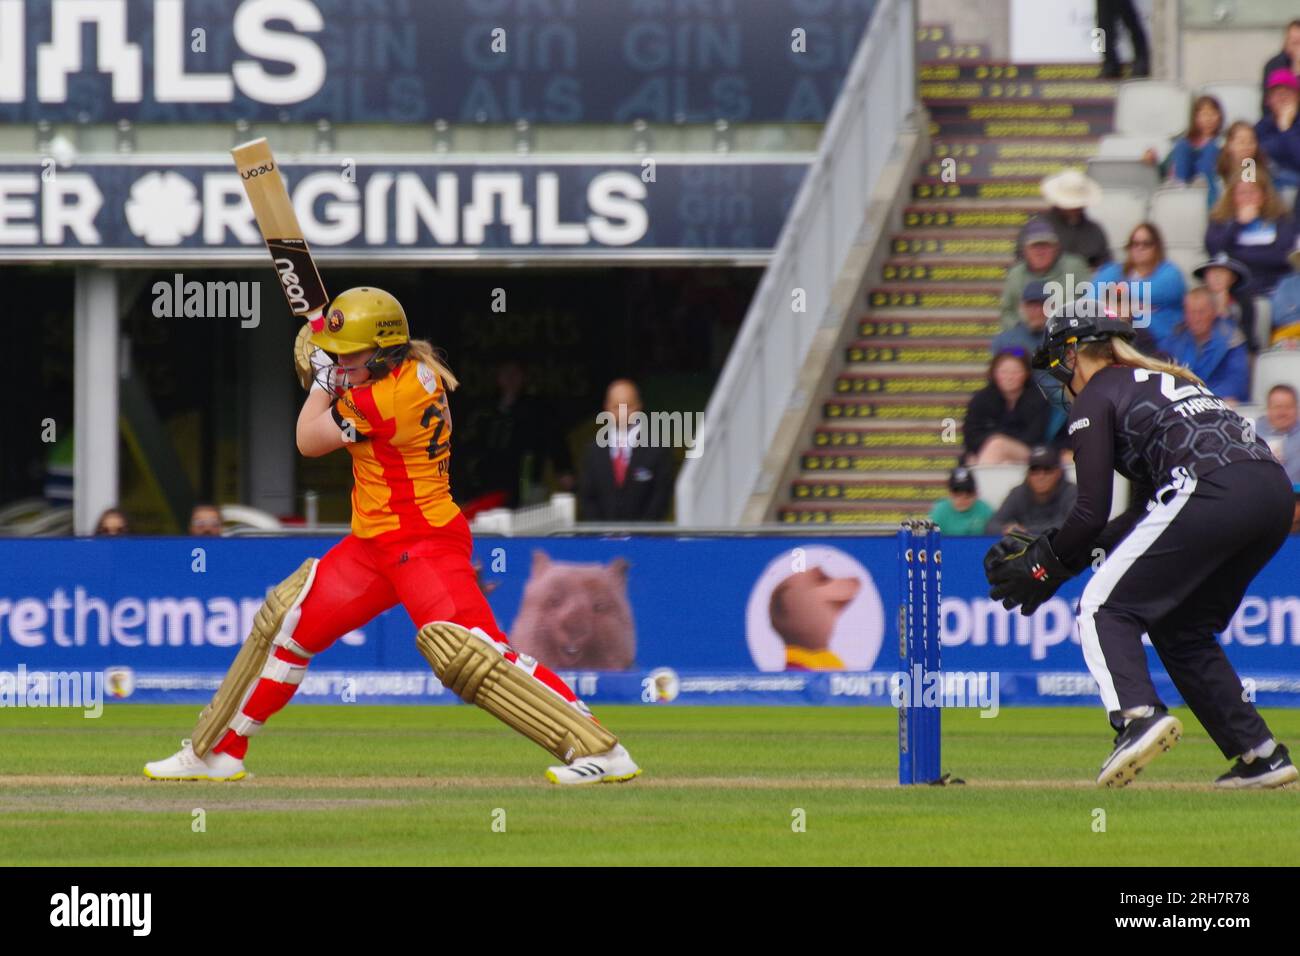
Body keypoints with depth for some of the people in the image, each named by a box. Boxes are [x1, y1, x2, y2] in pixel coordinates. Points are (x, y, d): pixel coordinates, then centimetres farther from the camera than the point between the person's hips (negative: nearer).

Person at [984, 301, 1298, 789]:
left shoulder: (1096, 396, 9)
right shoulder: (1162, 379, 33)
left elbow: (1092, 513, 3)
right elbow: (1147, 513, 32)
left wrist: (1048, 564, 18)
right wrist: (1060, 552, 30)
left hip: (1212, 490, -8)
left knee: (1105, 607, -1)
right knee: (1180, 628, 21)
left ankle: (1138, 714, -25)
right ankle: (1260, 754, 13)